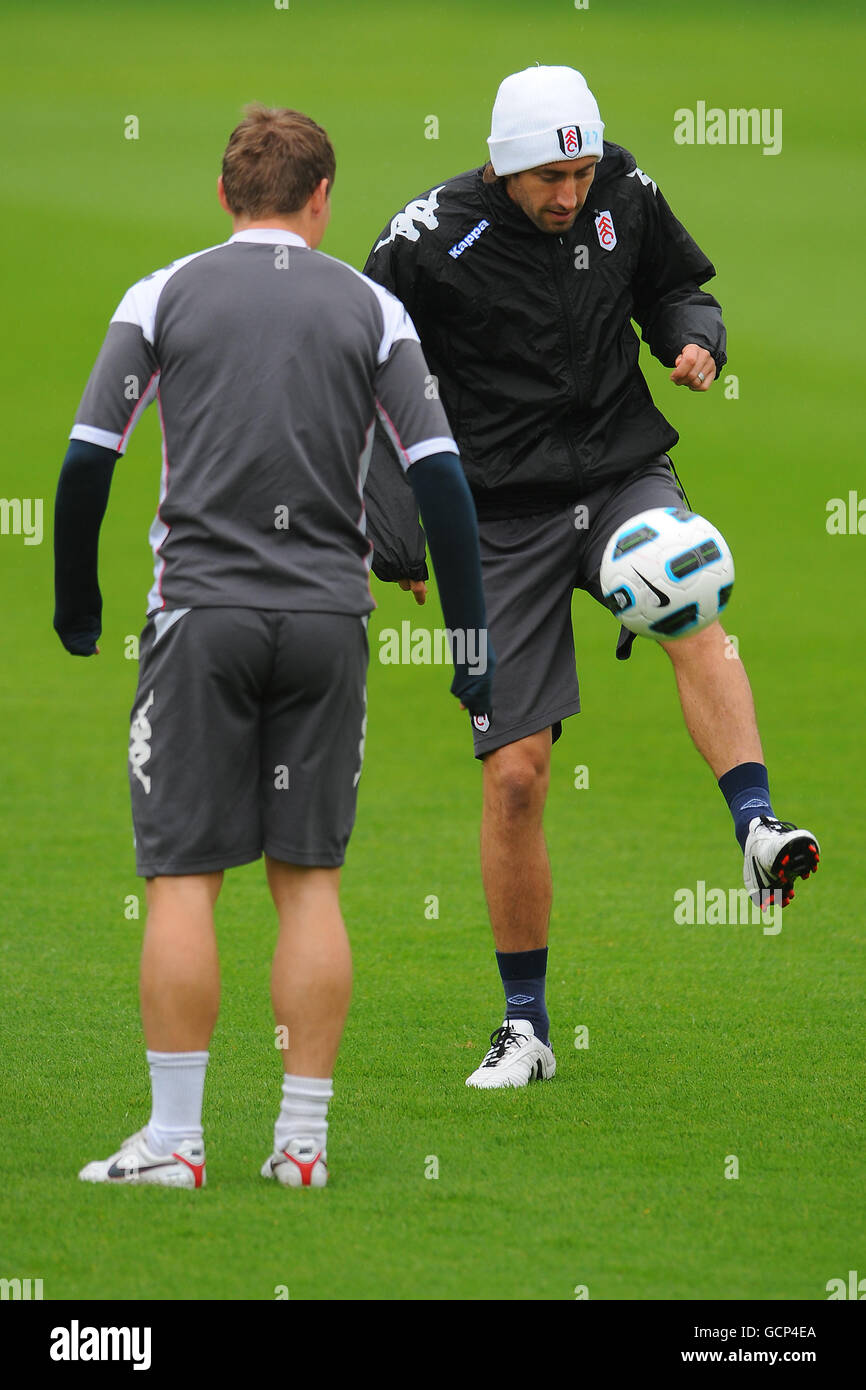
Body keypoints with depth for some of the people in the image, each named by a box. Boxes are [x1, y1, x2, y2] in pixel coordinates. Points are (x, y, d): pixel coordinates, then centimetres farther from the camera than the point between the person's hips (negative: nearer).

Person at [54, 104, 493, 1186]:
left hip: (203, 610, -1)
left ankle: (173, 1138, -2)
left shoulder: (162, 296, 4)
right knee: (310, 880, 7)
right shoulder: (370, 310, 7)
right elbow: (439, 478, 2)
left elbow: (87, 461, 1)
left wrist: (77, 609, 13)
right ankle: (303, 1139, 6)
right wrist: (472, 644, 6)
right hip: (329, 613, 2)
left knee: (184, 876, 0)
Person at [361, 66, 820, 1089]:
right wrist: (395, 534, -6)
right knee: (514, 773, -4)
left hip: (625, 470, 2)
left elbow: (673, 286, 18)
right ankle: (525, 1026, 9)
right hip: (505, 514, -2)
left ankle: (758, 831, -46)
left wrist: (694, 338, -7)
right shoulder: (433, 240, -11)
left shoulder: (624, 194, -1)